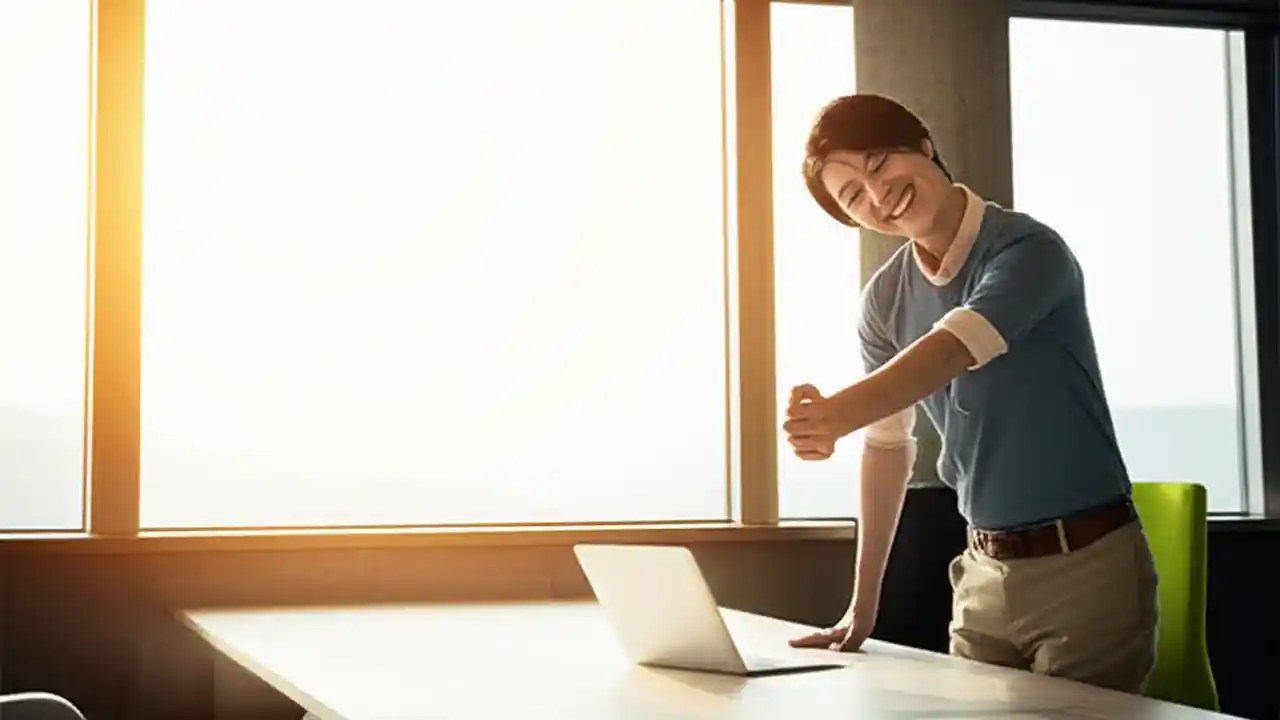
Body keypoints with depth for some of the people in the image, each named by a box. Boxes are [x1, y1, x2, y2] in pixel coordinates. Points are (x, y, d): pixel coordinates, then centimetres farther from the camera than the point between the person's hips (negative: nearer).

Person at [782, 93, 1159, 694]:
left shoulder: (1027, 249, -15)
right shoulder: (883, 302, 2)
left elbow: (950, 352, -33)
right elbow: (887, 443, 9)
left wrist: (835, 415, -51)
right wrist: (863, 604, 10)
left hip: (1087, 565, -5)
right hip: (984, 572, 5)